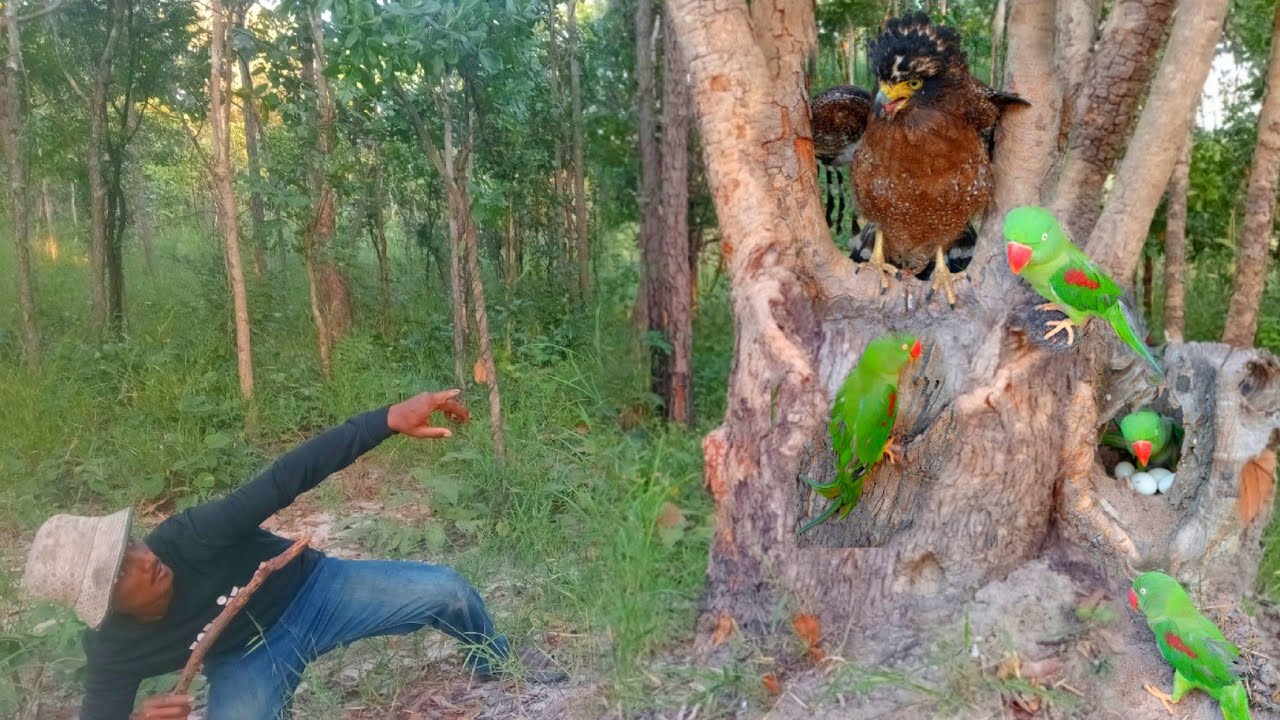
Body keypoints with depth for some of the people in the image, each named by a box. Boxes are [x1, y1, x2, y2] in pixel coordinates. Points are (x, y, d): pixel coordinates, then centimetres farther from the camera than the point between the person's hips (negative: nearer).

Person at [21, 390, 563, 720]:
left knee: (445, 592, -13)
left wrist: (390, 419, -51)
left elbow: (287, 477, -40)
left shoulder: (187, 539, -32)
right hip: (245, 662, 1)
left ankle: (497, 666, 21)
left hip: (312, 591, 0)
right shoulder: (112, 652, -23)